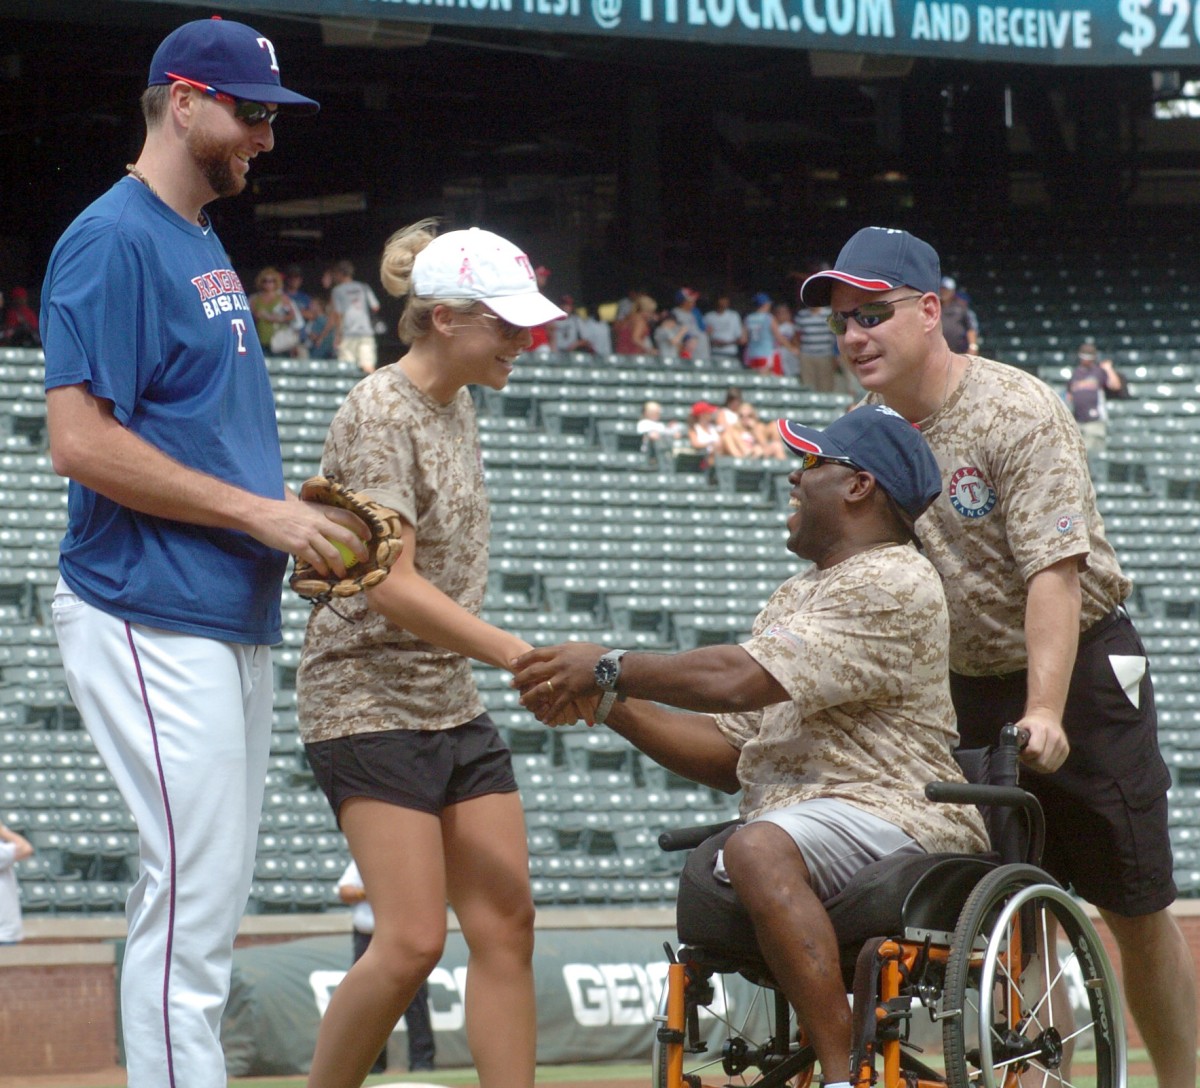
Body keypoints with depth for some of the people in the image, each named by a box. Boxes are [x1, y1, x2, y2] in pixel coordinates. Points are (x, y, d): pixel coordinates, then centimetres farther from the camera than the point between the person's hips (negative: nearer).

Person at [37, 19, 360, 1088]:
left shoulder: (204, 243, 19)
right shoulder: (114, 241, -11)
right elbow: (81, 441, -19)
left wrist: (294, 509, 8)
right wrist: (258, 512, -17)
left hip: (234, 619, 10)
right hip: (154, 624, -10)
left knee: (212, 901, 11)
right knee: (192, 894, -12)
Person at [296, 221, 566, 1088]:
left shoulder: (458, 405, 11)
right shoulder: (382, 413, -15)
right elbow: (392, 585, -24)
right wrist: (521, 655, -30)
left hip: (452, 703, 9)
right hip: (369, 699, -8)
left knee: (506, 924, 0)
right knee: (413, 941, -14)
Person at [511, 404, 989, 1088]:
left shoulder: (893, 585, -7)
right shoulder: (796, 598, 26)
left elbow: (741, 679, -18)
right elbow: (729, 756, 20)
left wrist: (610, 667, -7)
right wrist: (605, 703, 9)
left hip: (897, 820, -10)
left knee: (759, 849, -34)